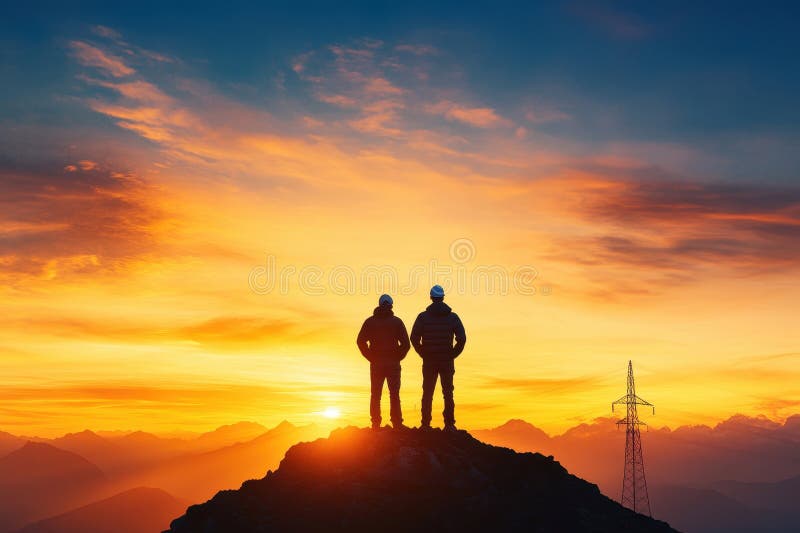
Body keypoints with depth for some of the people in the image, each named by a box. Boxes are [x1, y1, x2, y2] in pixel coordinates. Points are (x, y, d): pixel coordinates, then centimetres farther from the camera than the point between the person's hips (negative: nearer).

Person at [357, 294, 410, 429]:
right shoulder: (397, 322, 1)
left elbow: (360, 341, -3)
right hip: (393, 363, -1)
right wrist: (397, 357, 3)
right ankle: (397, 424, -2)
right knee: (394, 395, 3)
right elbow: (406, 343, -6)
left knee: (375, 396, 7)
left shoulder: (370, 321, 4)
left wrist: (371, 357, 2)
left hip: (376, 364, 1)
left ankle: (375, 425, 4)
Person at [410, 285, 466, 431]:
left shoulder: (423, 317, -1)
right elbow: (462, 338, -7)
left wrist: (423, 354, 3)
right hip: (447, 361, 0)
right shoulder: (452, 317, 0)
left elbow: (414, 338, -7)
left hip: (428, 361, 0)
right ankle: (449, 424, 1)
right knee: (448, 393, 5)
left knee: (427, 393, 6)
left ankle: (425, 424, 5)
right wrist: (453, 354, 2)